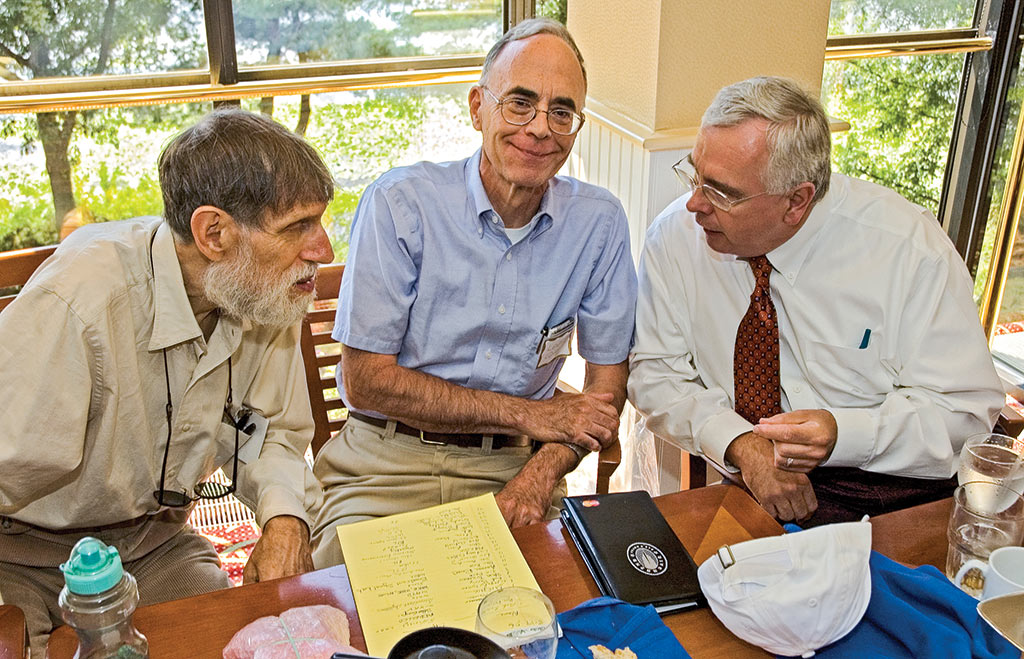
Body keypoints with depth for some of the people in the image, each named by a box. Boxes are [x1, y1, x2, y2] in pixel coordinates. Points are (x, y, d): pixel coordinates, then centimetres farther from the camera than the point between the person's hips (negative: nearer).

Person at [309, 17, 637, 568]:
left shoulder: (599, 222, 0)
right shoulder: (400, 204, -9)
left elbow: (607, 382, 4)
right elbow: (366, 380, -10)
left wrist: (541, 474, -15)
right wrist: (527, 413, -11)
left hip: (512, 464, 2)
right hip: (388, 460, -2)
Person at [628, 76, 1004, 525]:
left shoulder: (910, 248, -14)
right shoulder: (675, 236, -7)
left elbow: (966, 407, -8)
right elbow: (656, 375, 0)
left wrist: (843, 434, -25)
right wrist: (739, 444, -18)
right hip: (749, 489, 1)